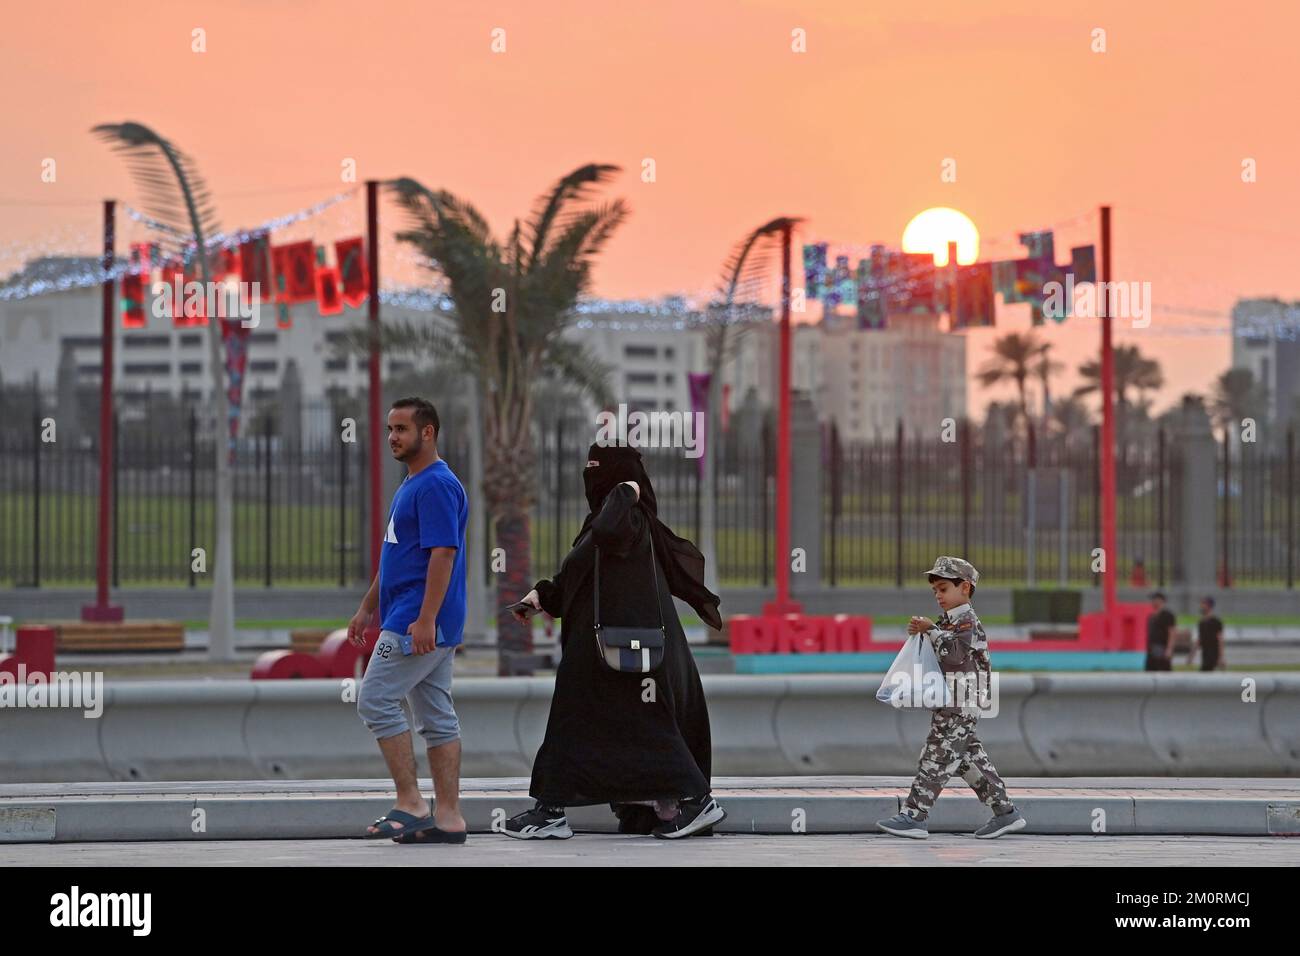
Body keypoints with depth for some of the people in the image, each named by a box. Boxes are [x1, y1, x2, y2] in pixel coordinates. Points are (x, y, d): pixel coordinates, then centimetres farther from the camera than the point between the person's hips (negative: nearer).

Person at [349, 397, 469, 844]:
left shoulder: (437, 485, -14)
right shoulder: (410, 486, 18)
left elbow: (443, 554, -21)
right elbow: (394, 559, 24)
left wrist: (425, 619, -25)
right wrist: (366, 609, 24)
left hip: (420, 624, -10)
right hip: (422, 626, 10)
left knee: (375, 701, -9)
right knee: (437, 718, 7)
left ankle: (410, 802, -6)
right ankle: (447, 816, 8)